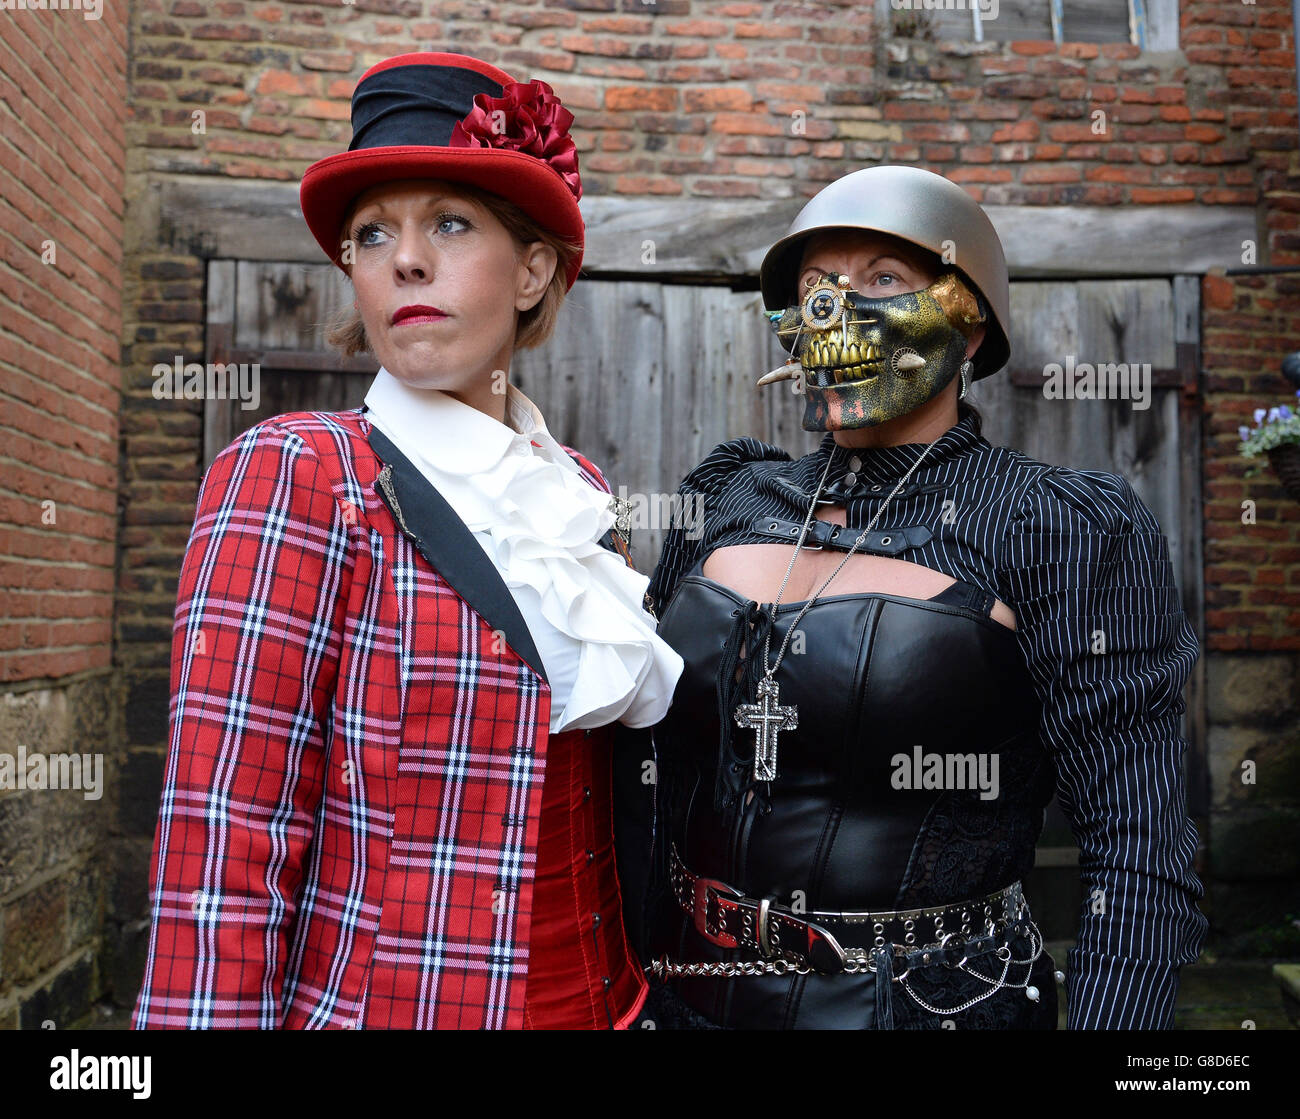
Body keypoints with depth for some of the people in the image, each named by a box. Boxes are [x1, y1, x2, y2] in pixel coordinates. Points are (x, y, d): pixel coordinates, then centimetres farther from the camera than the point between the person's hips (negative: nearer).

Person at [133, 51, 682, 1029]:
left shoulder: (579, 494, 2)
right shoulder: (292, 475, -15)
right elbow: (223, 857, -18)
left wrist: (634, 992, 8)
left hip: (592, 994, 5)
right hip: (375, 1001, -5)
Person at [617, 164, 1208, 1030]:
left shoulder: (1060, 530, -13)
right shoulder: (724, 502, -1)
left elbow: (1141, 860, -15)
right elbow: (651, 770, 5)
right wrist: (619, 980, 5)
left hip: (933, 1001, -4)